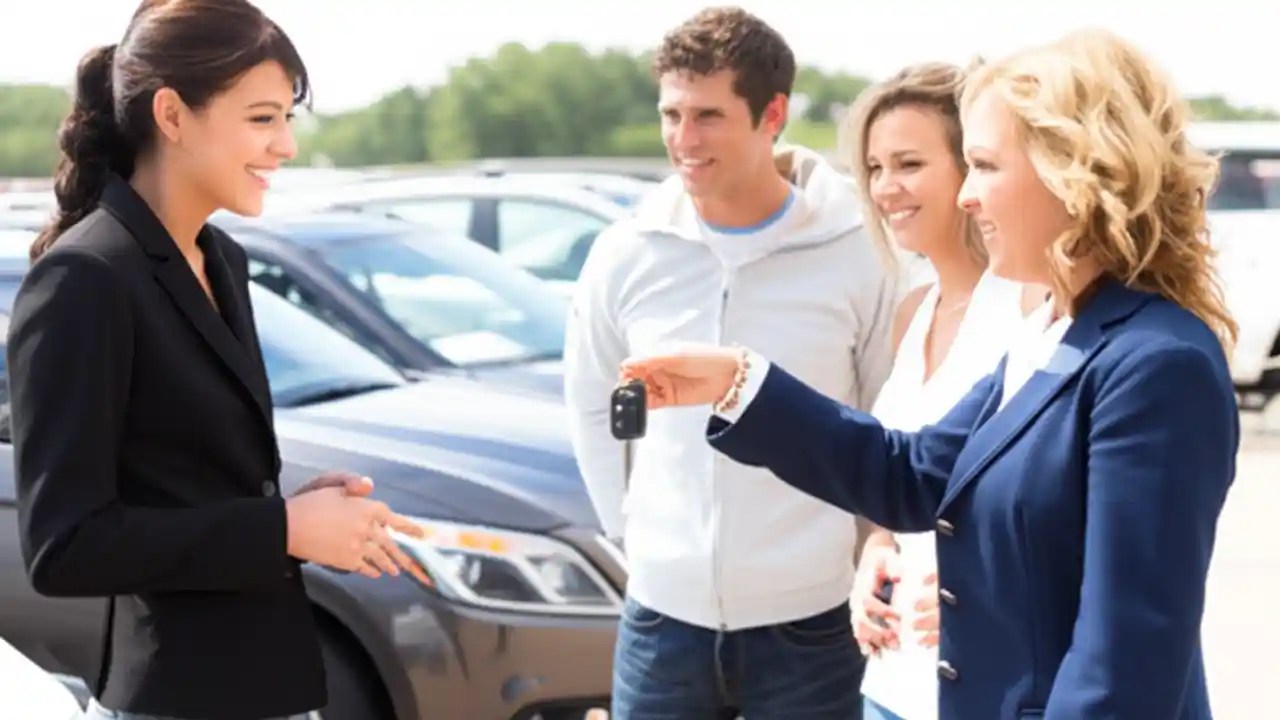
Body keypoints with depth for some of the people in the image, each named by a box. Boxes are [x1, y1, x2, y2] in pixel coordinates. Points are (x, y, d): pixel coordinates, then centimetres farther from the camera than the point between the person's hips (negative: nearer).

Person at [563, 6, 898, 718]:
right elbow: (590, 401, 14)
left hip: (808, 619, -2)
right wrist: (629, 526, 11)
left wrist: (861, 555, 2)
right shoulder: (628, 253, -1)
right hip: (664, 613, 3)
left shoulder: (858, 254, -9)